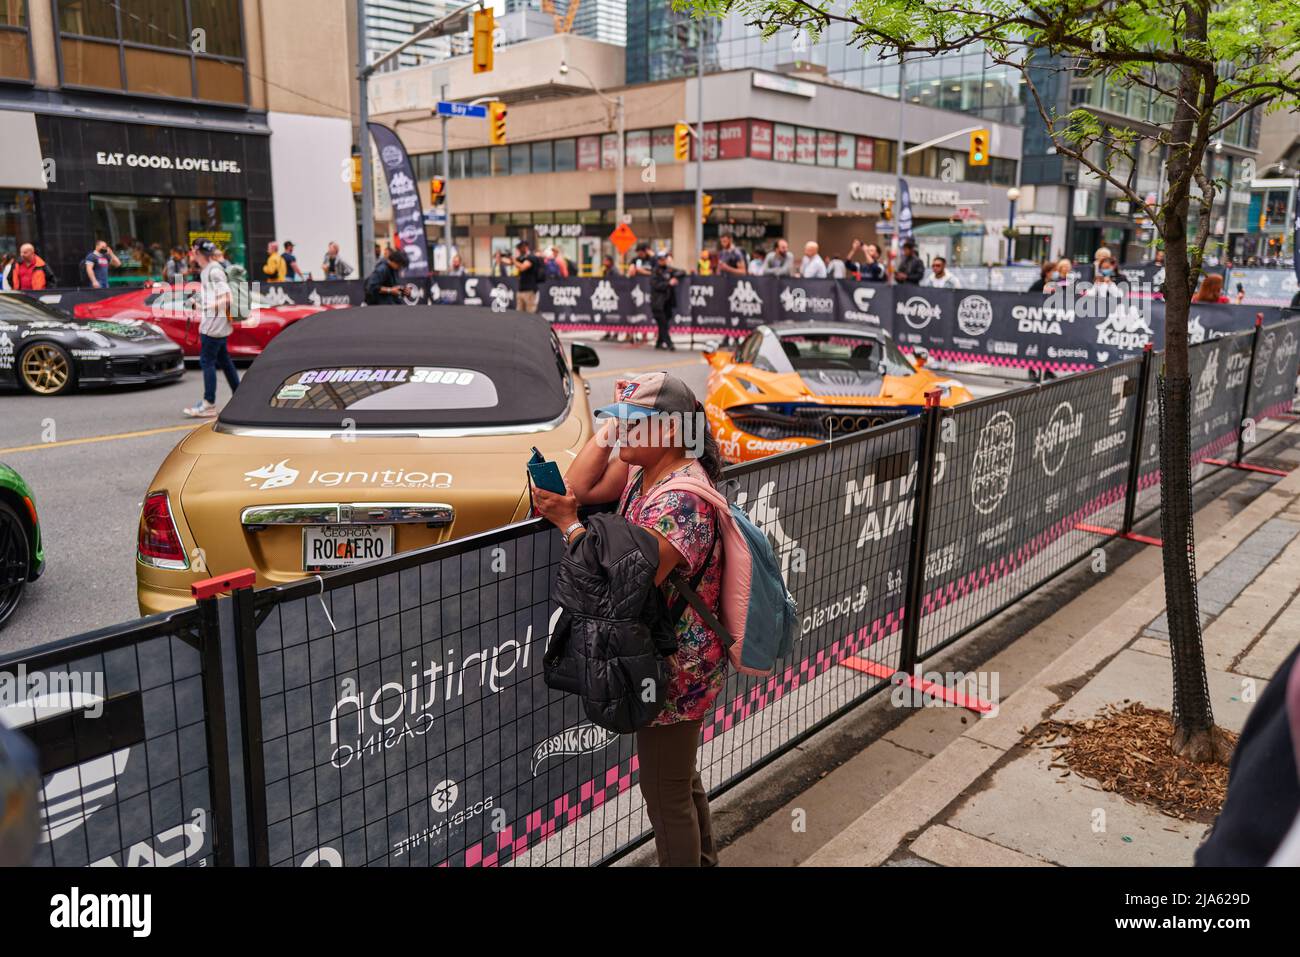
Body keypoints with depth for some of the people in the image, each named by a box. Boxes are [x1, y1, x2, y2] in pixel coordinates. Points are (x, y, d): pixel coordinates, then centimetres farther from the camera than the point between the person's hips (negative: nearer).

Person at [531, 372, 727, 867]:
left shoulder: (683, 497, -27)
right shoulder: (641, 468, 3)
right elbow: (578, 489, -2)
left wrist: (569, 523, -28)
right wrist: (609, 426, -4)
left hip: (677, 668, -10)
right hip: (666, 659, 10)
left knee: (665, 793, 6)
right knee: (681, 777, 27)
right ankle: (703, 858, 47)